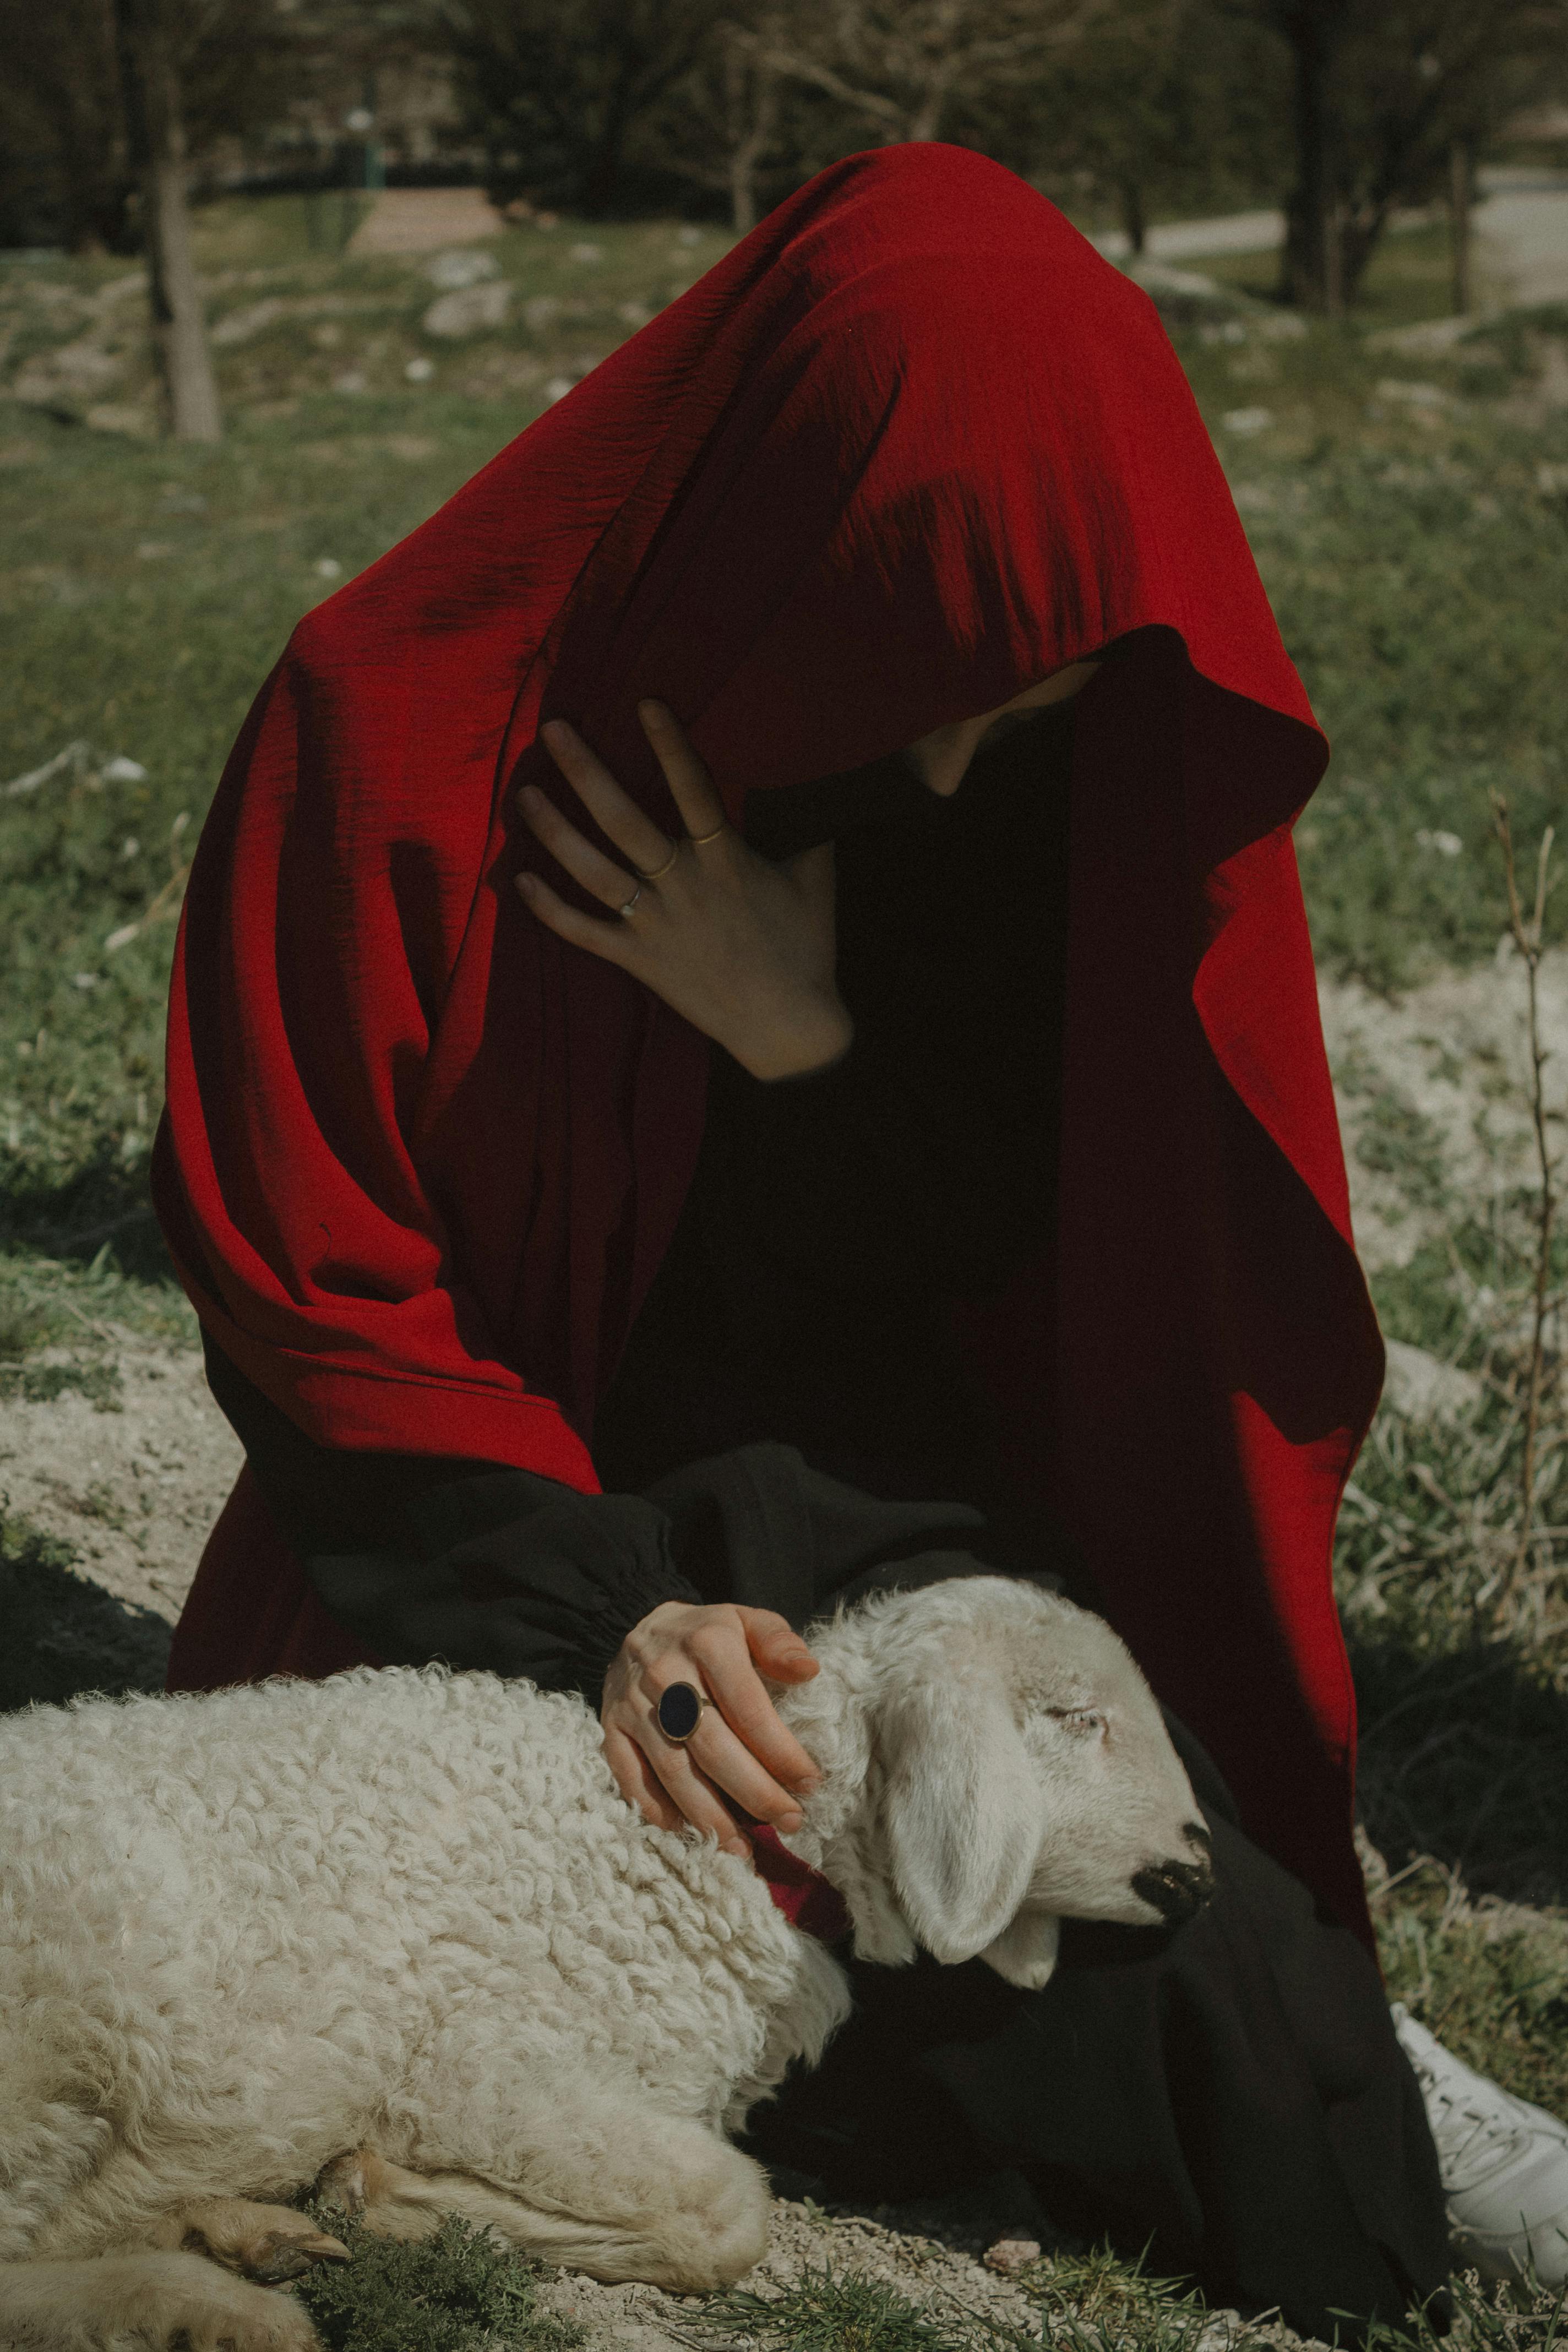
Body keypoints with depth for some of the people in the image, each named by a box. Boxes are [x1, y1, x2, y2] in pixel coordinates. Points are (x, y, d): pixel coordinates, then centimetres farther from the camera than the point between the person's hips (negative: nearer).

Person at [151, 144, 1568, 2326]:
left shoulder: (1084, 758, -7)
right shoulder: (399, 729, -18)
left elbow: (993, 1243, 0)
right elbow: (301, 1278, -13)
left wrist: (811, 1045, -22)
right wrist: (595, 1609, -26)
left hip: (870, 1496, 2)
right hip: (488, 1524, -2)